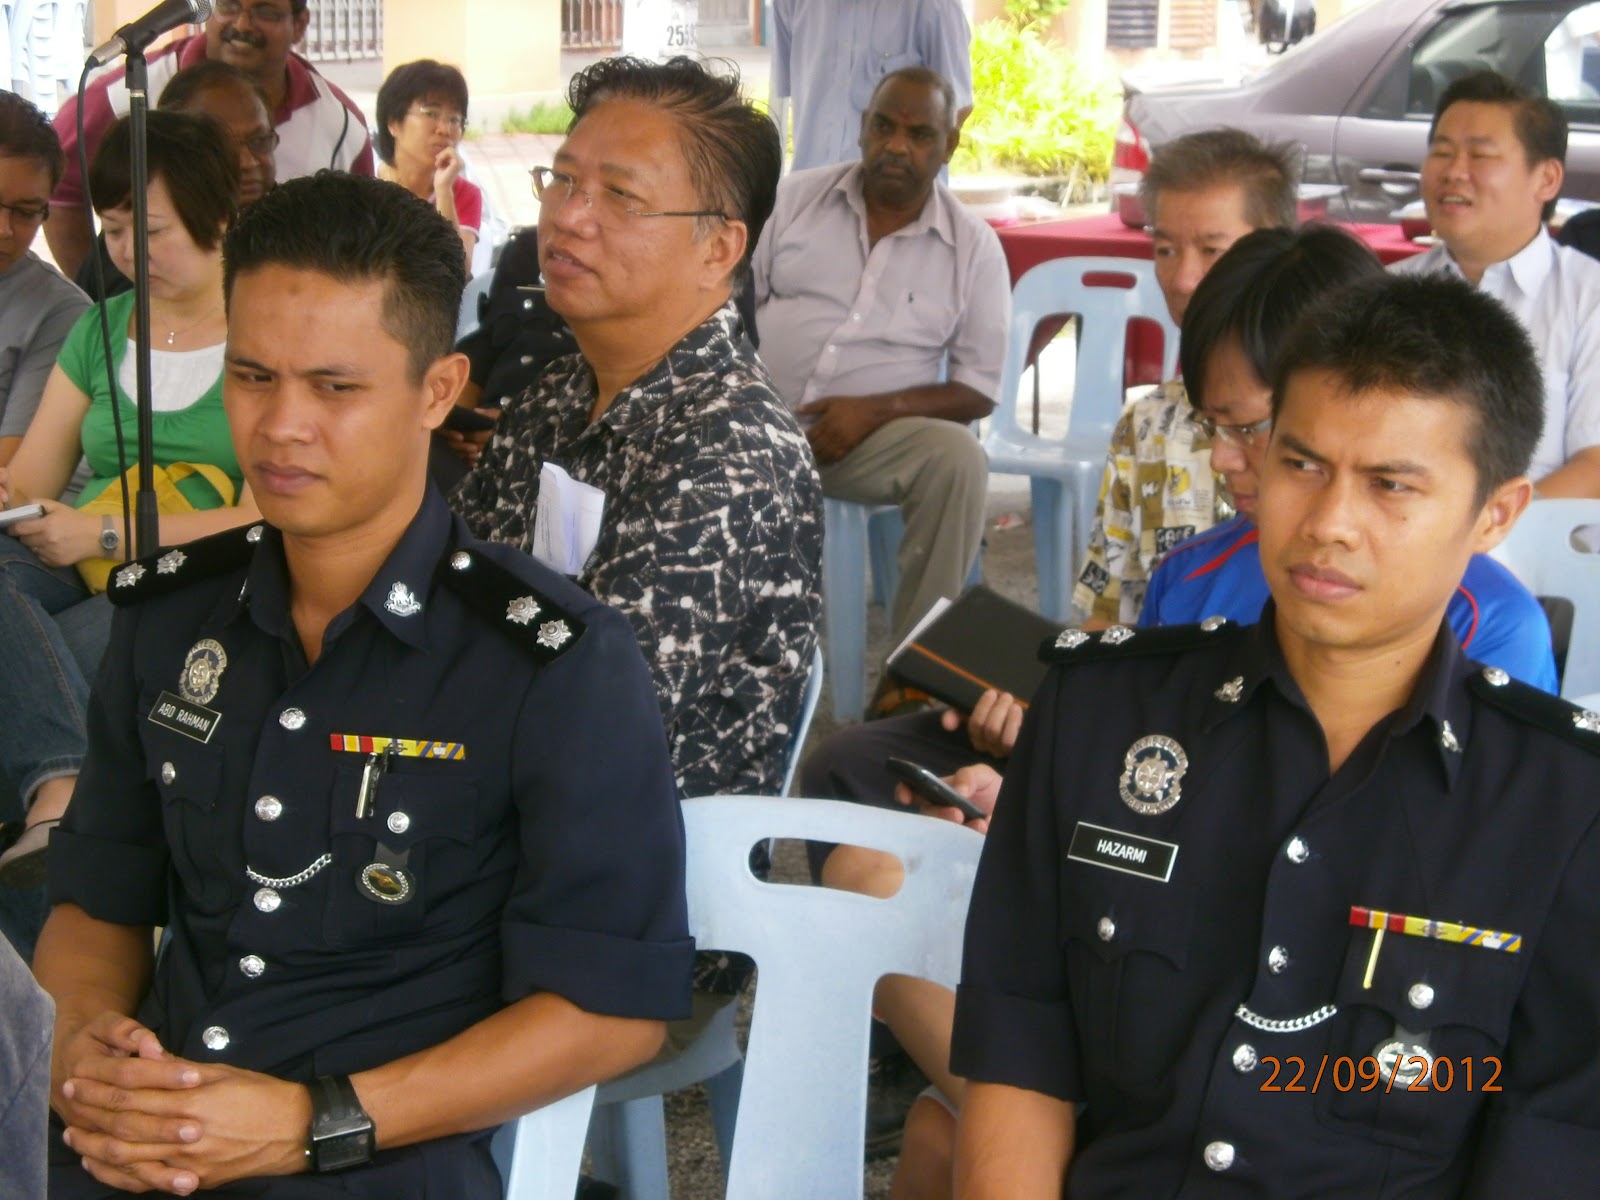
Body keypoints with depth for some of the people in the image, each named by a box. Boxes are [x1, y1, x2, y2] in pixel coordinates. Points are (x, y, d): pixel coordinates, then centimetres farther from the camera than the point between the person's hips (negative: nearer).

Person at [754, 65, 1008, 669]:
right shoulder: (796, 197, 6)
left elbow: (978, 389, 1)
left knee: (957, 457, -32)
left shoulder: (974, 246, 2)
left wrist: (875, 410, -15)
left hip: (877, 435, -1)